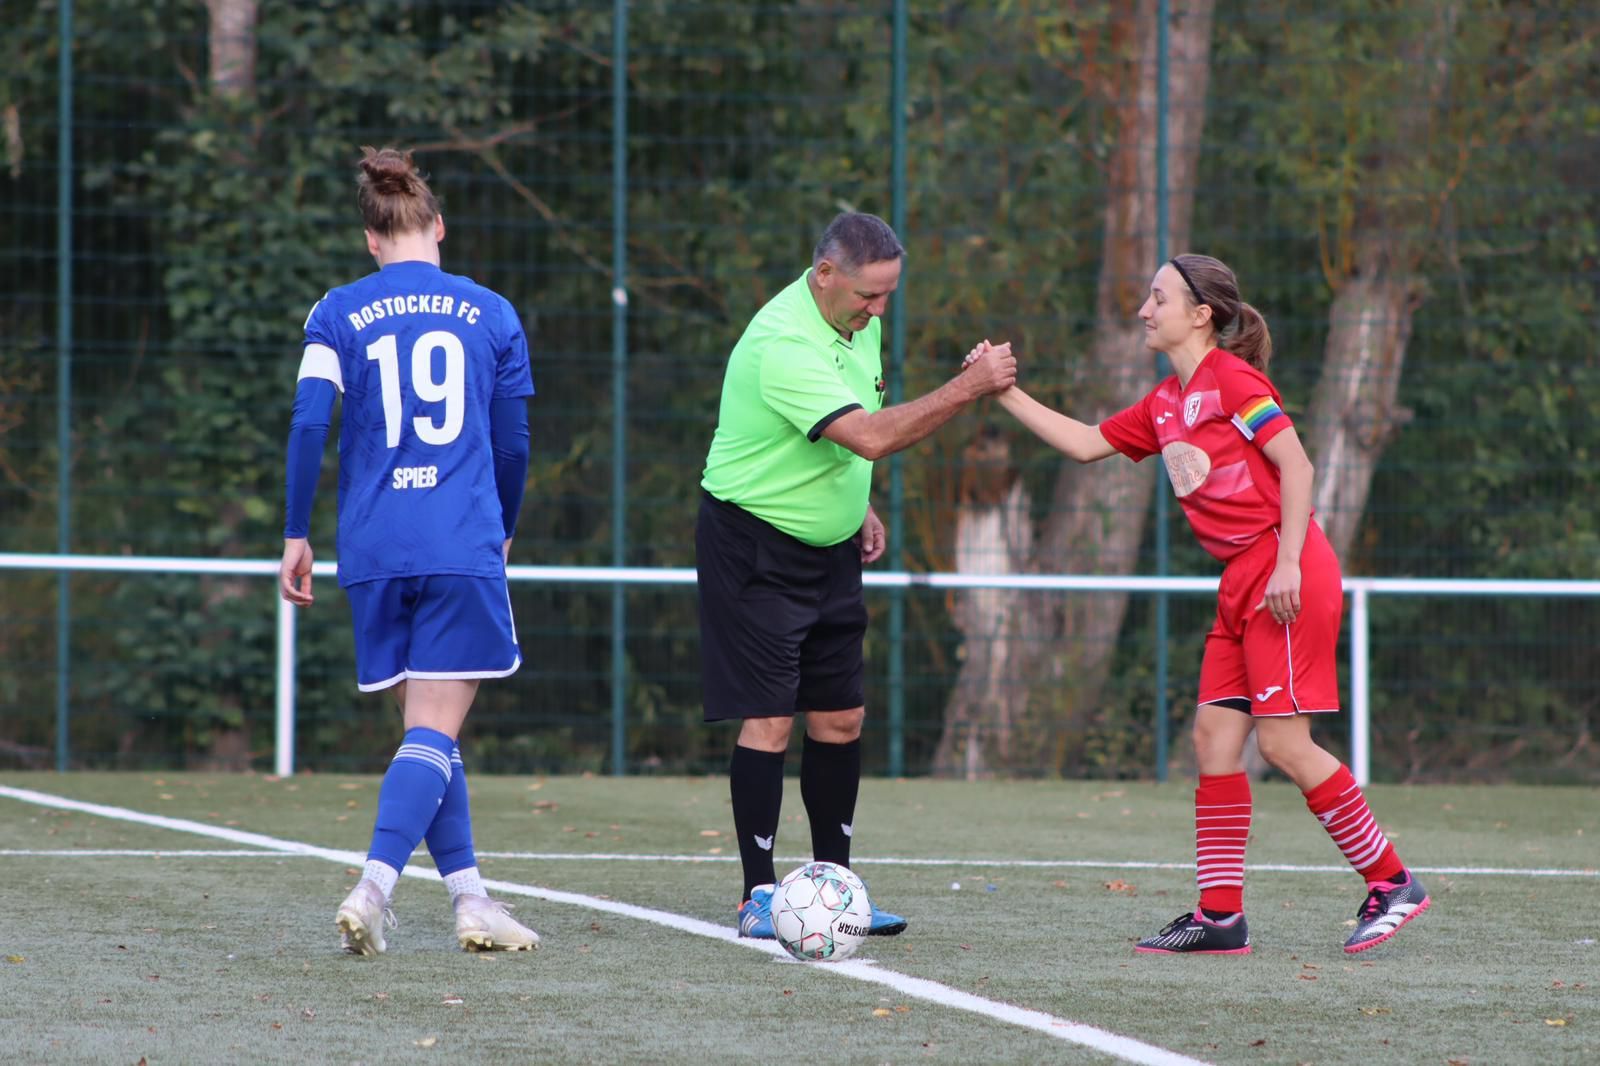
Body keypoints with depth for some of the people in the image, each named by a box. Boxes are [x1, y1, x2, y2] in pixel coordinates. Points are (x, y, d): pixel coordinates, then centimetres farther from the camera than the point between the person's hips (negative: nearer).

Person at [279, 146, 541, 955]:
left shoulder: (338, 314, 4)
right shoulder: (491, 314, 6)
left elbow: (309, 423, -5)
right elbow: (513, 443, 9)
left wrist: (295, 536, 2)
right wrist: (503, 531, 25)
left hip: (375, 550, 2)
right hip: (464, 548, -2)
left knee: (426, 728, 13)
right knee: (435, 734, -6)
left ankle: (469, 898, 12)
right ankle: (373, 887, -24)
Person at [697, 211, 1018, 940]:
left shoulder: (858, 321, 3)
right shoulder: (784, 346, -27)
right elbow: (870, 436, -34)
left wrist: (860, 506, 15)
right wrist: (966, 389, -33)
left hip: (829, 548, 8)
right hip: (754, 545, -8)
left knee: (840, 717, 8)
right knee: (770, 719, -9)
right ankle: (758, 898, -4)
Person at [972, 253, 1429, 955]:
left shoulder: (1231, 378, -9)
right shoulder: (1165, 405, 17)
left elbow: (1295, 463, -14)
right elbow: (1085, 444, 24)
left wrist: (1287, 562, -20)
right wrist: (1005, 393, 19)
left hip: (1288, 575, -9)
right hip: (1242, 582, 9)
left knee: (1283, 742, -10)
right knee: (1214, 734, 4)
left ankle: (1391, 883, 1)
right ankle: (1220, 916, 5)